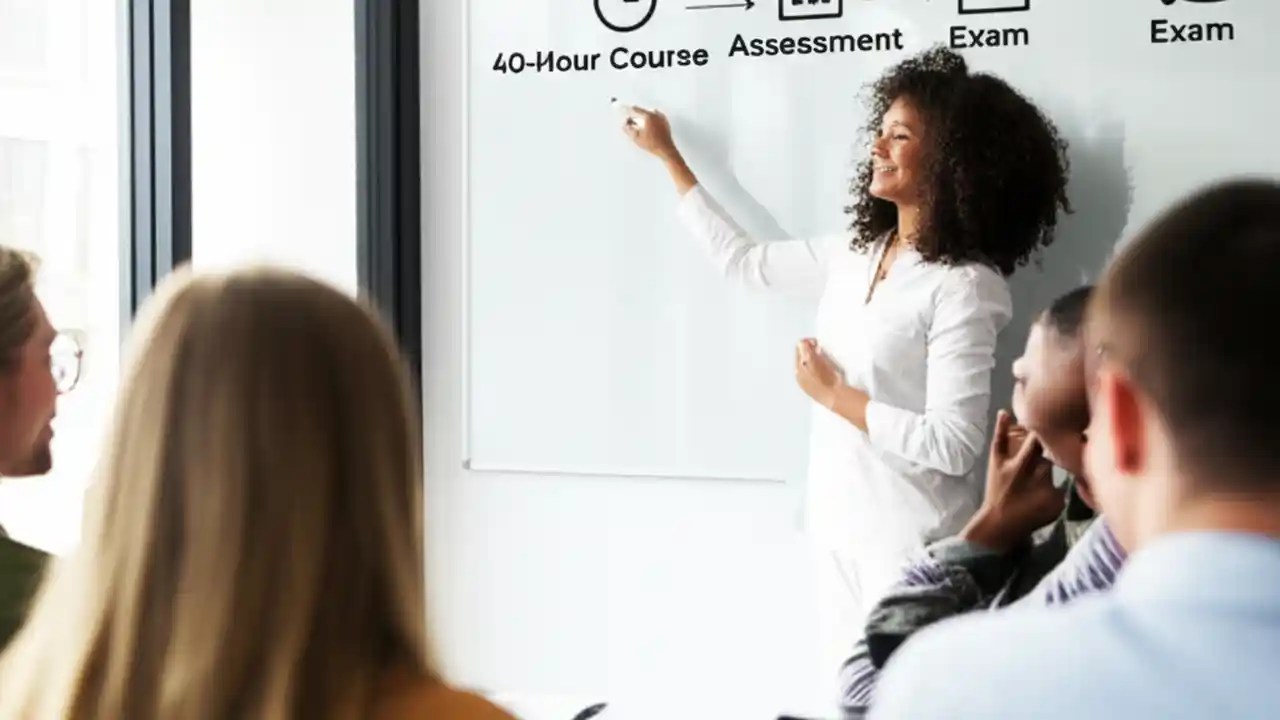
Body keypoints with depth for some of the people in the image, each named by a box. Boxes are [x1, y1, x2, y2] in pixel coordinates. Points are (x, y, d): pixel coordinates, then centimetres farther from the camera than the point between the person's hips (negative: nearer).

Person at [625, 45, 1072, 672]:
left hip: (913, 542, -7)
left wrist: (834, 395, -14)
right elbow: (743, 260, 20)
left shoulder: (962, 286, -17)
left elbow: (953, 446, -22)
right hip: (840, 526, 7)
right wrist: (667, 154, 24)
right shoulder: (854, 253, 5)